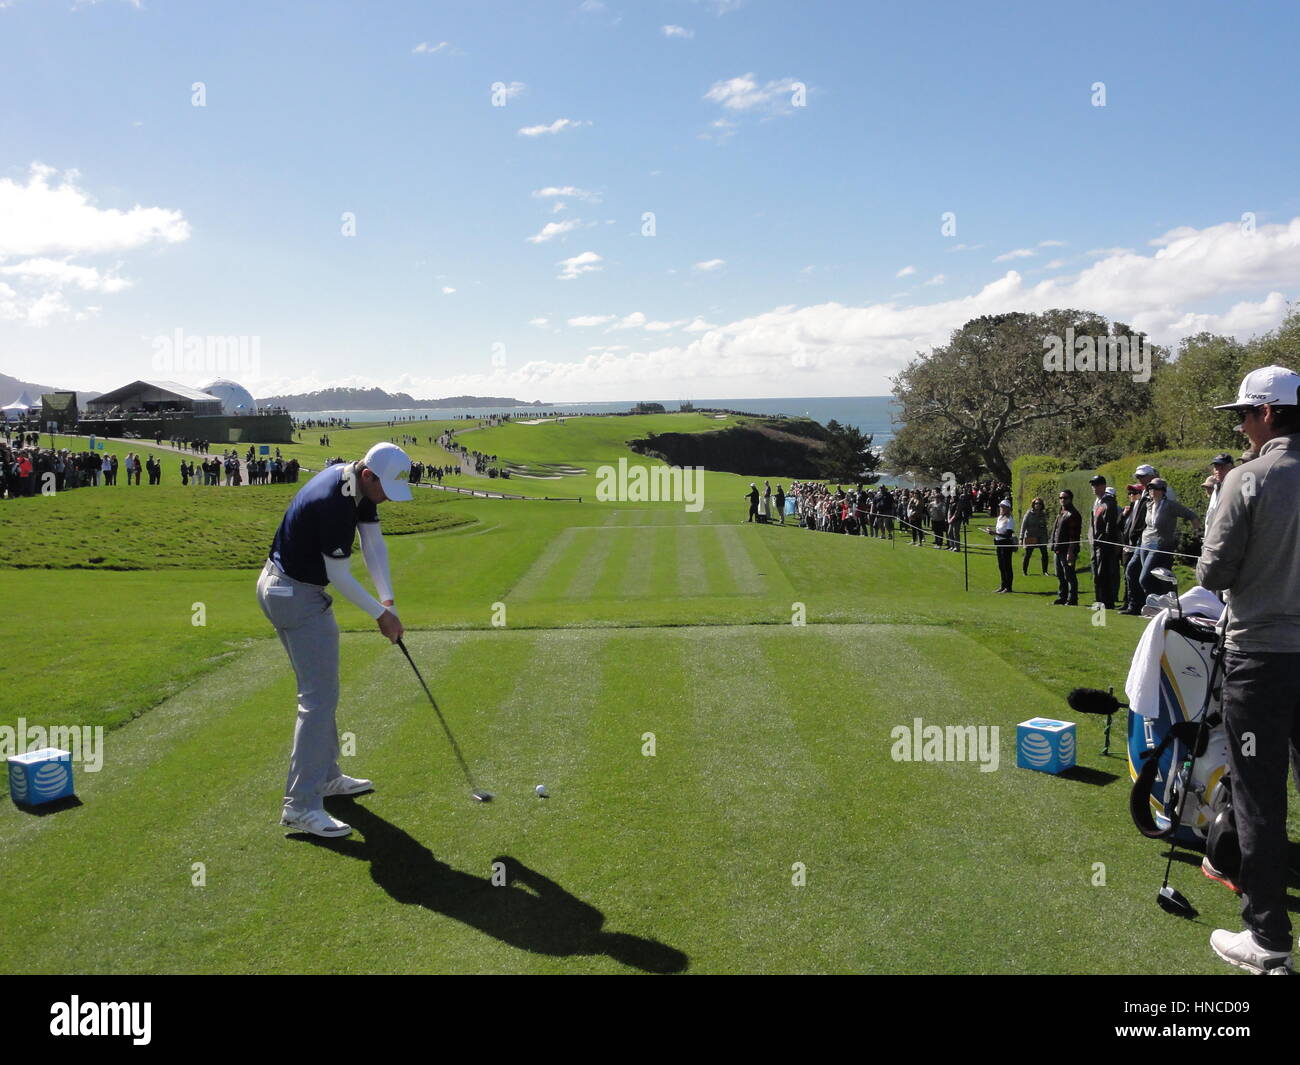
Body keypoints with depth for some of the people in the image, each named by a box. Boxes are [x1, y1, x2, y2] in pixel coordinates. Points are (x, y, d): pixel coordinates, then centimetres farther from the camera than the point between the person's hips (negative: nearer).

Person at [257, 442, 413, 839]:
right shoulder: (333, 504, -29)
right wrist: (380, 613, -10)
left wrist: (387, 601, -7)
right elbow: (340, 576, -22)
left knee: (319, 689, 19)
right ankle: (300, 804, -7)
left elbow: (374, 545, 2)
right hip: (295, 595, -10)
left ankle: (326, 776, 32)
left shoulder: (362, 488, 1)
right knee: (319, 696, -10)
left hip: (284, 587, 11)